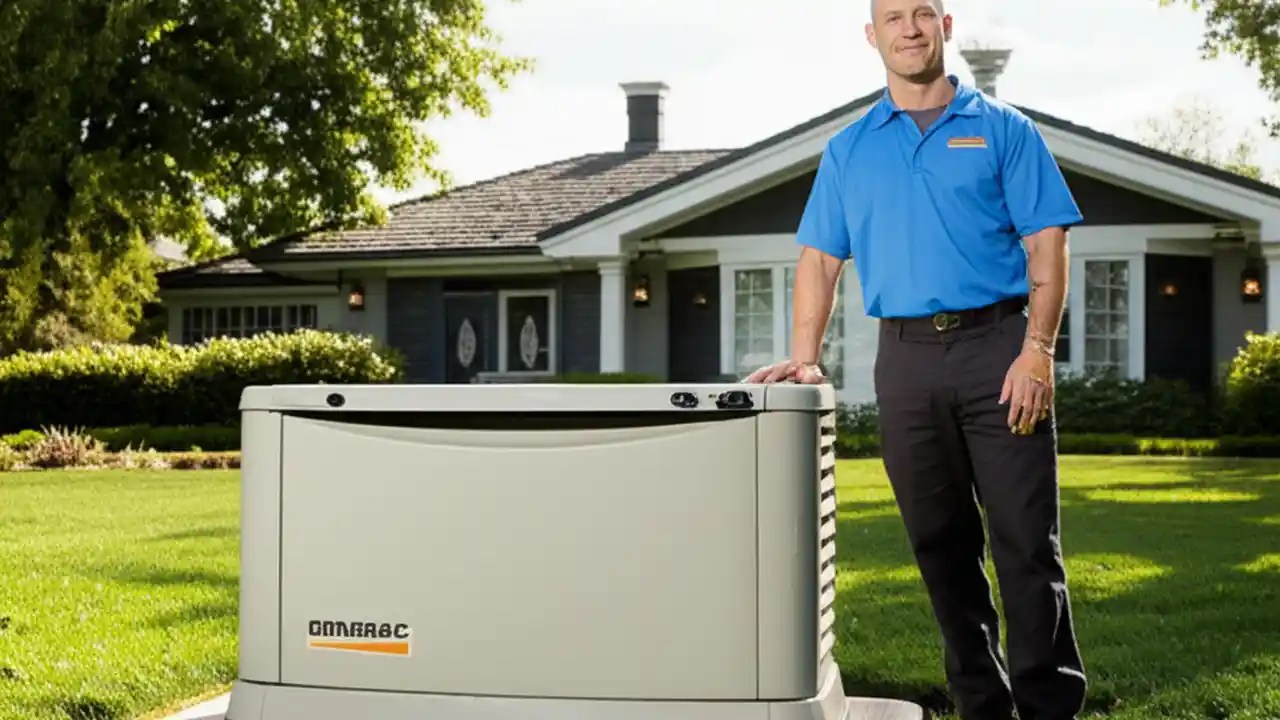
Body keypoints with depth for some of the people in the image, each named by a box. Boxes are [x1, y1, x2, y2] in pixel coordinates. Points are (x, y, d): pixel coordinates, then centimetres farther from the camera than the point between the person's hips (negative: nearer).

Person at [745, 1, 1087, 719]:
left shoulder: (1002, 129, 5)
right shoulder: (848, 150, 14)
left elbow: (1047, 245, -1)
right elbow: (821, 258, 13)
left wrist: (1037, 352, -11)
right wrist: (804, 356, 1)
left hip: (998, 346, -3)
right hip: (906, 359, 3)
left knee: (1028, 541, -6)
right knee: (942, 547, 8)